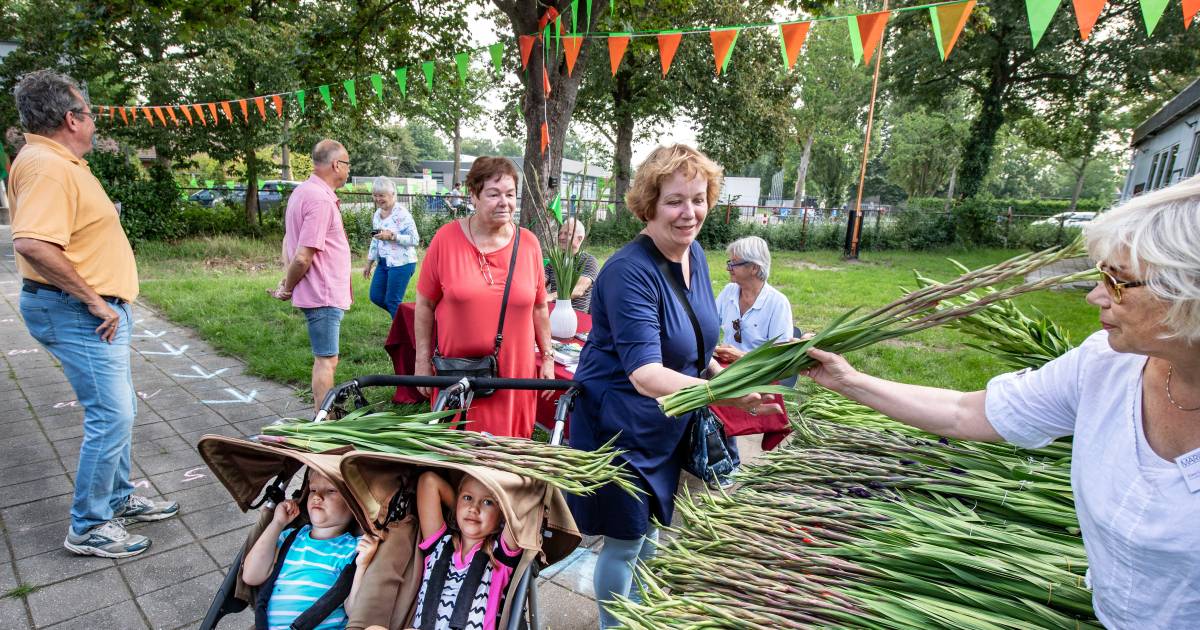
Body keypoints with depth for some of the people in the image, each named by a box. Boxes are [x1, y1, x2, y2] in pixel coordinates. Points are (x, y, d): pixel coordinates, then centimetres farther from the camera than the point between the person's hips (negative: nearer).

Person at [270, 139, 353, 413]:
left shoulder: (302, 191, 13)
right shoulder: (321, 199, -20)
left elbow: (288, 240, 17)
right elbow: (303, 257, -23)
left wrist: (287, 282, 10)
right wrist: (288, 288, -8)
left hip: (324, 293, 10)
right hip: (324, 295, -10)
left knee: (324, 359, 18)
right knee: (327, 361, -2)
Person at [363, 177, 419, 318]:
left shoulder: (402, 213, -13)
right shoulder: (377, 214, 11)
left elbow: (415, 240, -17)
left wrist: (391, 236, -25)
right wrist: (369, 263, 20)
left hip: (401, 263, -8)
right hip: (383, 263, 8)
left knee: (393, 302, -4)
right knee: (376, 297, 10)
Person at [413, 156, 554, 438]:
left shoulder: (529, 243, 0)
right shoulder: (447, 238, -5)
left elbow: (539, 307, 8)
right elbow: (425, 304, 1)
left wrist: (547, 357, 9)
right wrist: (422, 361, 1)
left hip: (516, 372, 2)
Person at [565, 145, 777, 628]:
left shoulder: (694, 254, -2)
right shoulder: (630, 272, -28)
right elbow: (644, 374, -38)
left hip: (668, 422, 8)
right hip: (620, 425, -8)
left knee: (651, 529, 25)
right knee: (625, 542, 10)